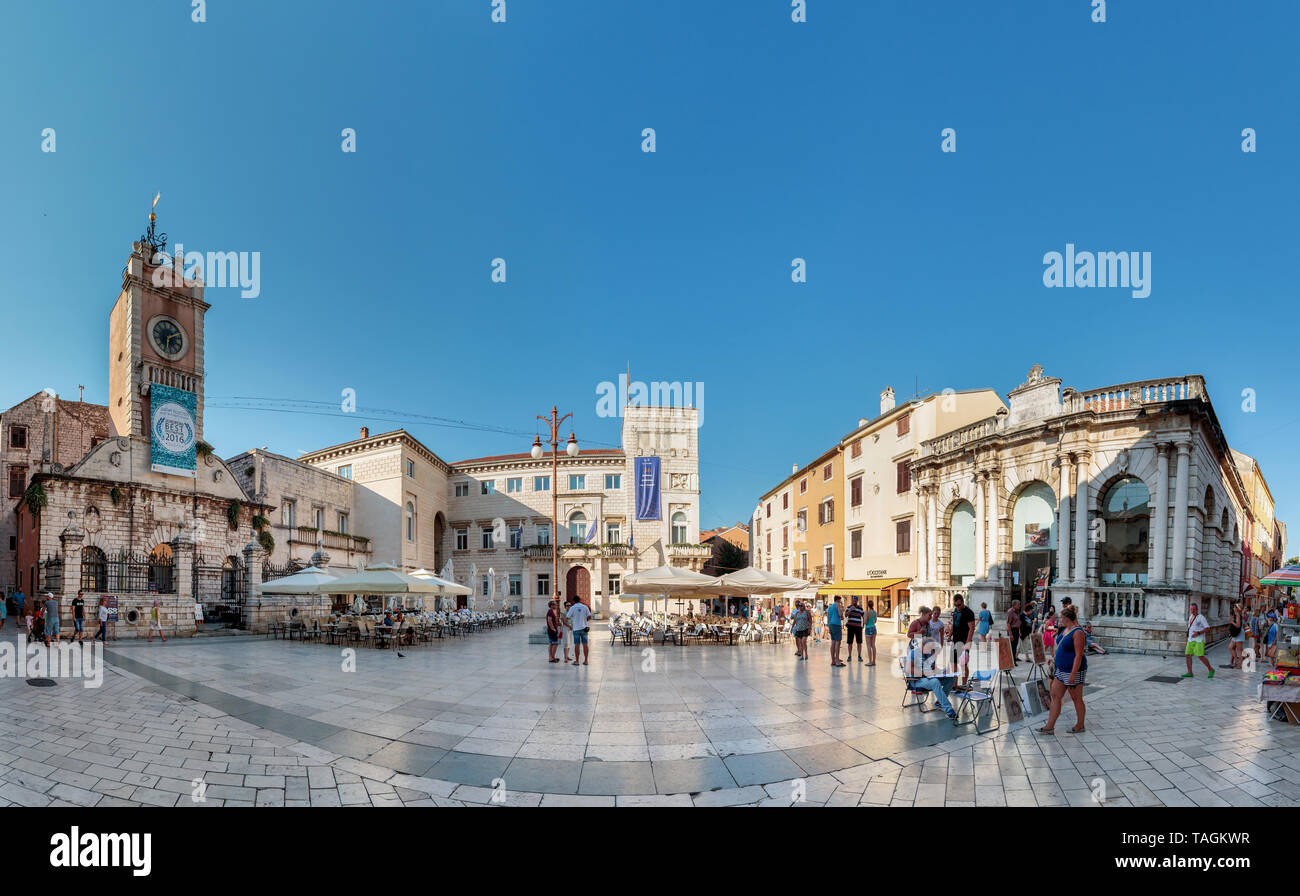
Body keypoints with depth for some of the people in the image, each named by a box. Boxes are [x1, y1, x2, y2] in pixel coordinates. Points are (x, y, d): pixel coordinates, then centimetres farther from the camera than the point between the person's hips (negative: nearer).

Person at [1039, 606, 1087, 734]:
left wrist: (1073, 674, -24)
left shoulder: (1078, 633, -19)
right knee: (1055, 696, 7)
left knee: (1076, 699, 6)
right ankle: (1050, 726, 9)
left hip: (1074, 670, -9)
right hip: (1061, 669, 10)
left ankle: (1080, 726, 22)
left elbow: (1079, 656, -22)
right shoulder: (1065, 630, 10)